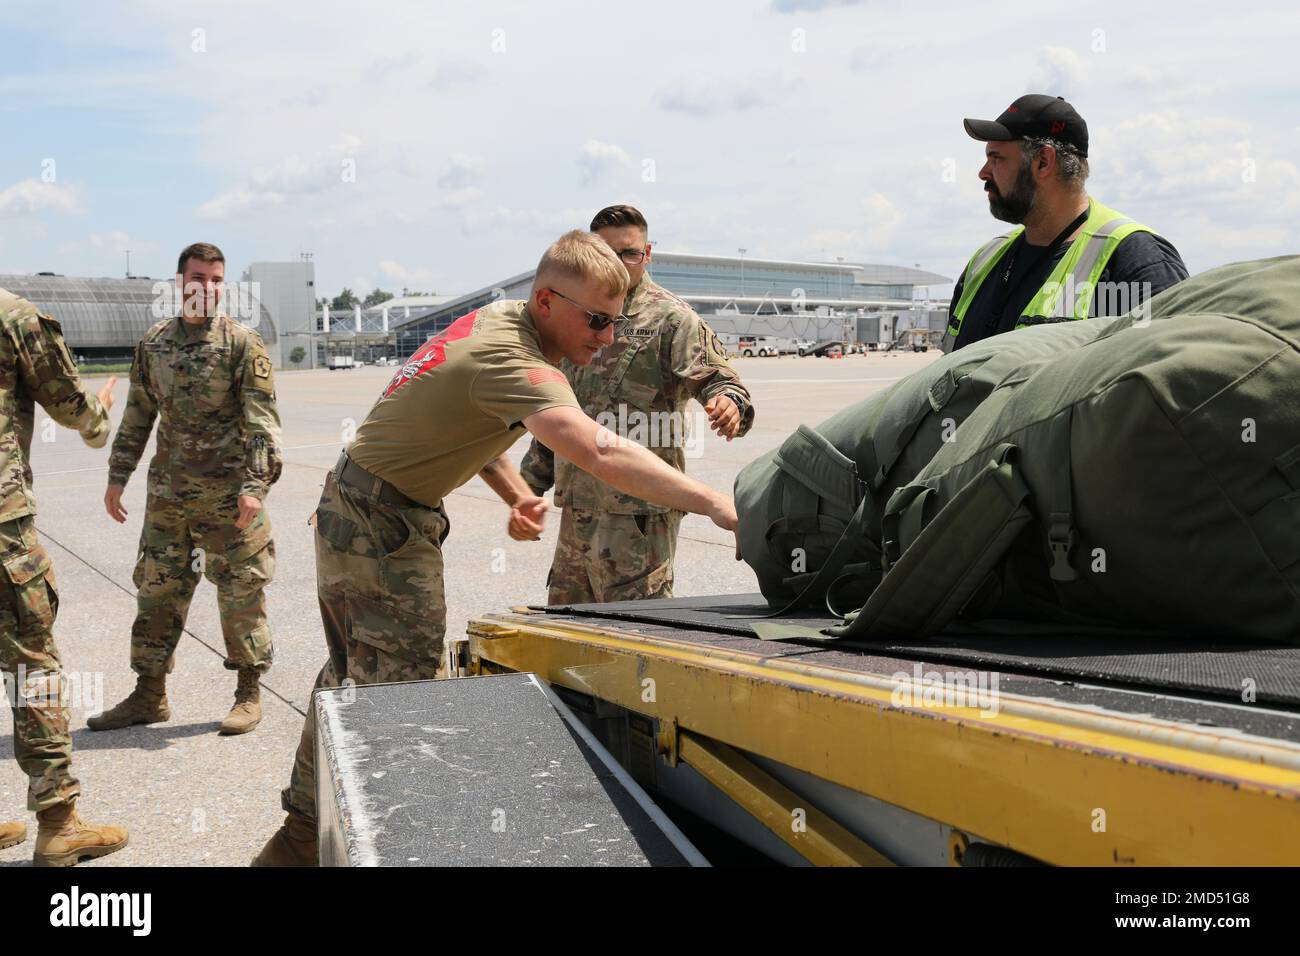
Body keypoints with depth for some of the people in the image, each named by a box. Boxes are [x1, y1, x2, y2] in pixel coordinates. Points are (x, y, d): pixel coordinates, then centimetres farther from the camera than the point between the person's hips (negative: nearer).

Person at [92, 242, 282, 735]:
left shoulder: (242, 342, -6)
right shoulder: (153, 342, 10)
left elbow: (261, 420, -10)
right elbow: (137, 415, 17)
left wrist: (254, 485, -19)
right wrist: (117, 477, 14)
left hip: (228, 493, -5)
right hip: (168, 491, 5)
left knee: (240, 592, 2)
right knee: (157, 589, 10)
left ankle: (249, 694, 15)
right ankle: (149, 695, 21)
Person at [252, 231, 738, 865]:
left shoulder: (497, 317, 3)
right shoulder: (511, 360, -29)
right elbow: (600, 452, -42)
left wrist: (515, 492, -1)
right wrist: (716, 505, -45)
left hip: (350, 506, 11)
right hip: (385, 527, -11)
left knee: (351, 681, 20)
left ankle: (300, 839, 36)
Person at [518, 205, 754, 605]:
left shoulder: (670, 317, -4)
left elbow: (714, 375, -14)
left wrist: (728, 402, -39)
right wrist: (531, 483, 24)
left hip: (637, 509, -8)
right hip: (578, 508, 8)